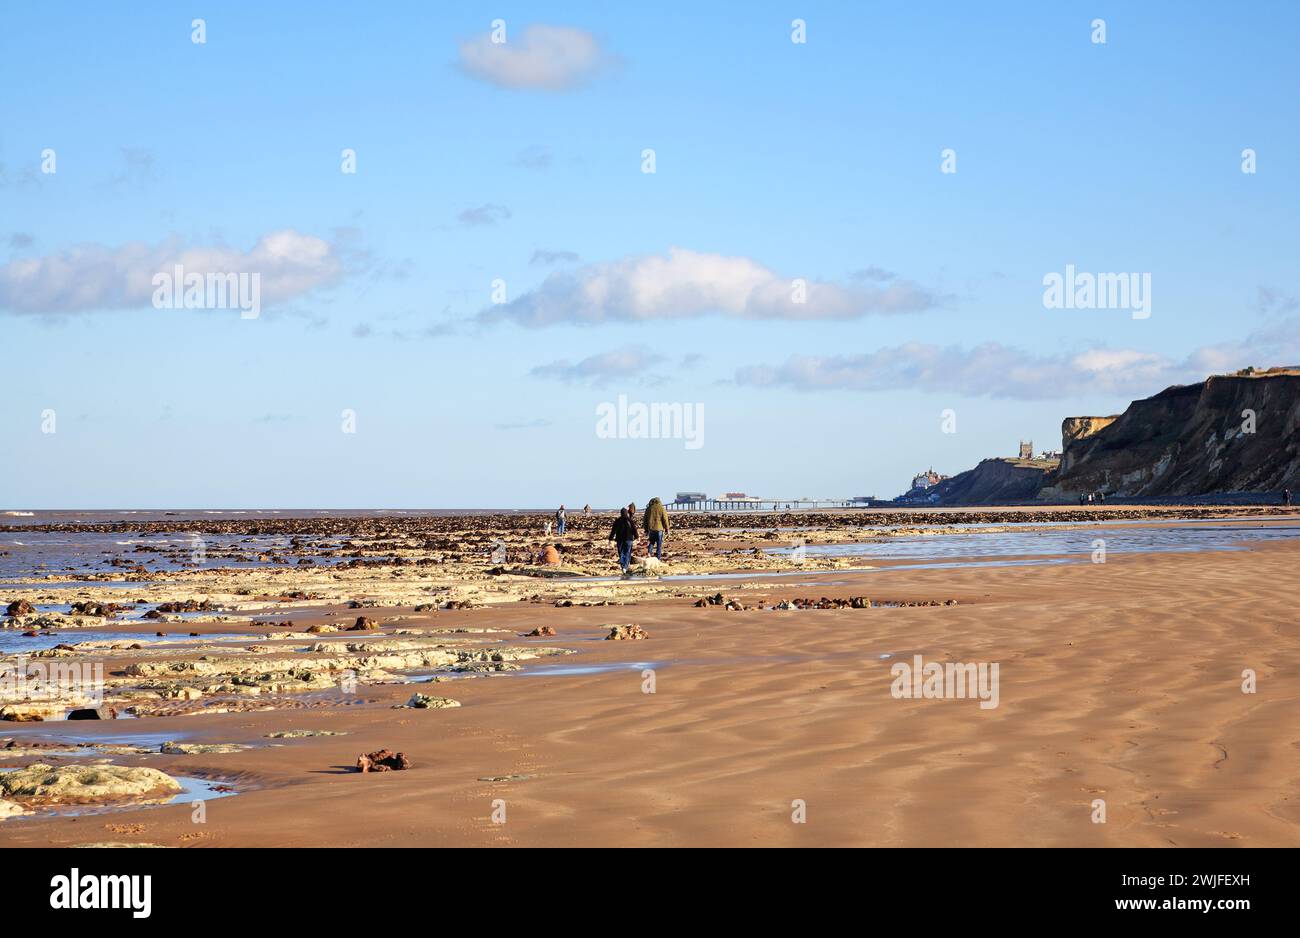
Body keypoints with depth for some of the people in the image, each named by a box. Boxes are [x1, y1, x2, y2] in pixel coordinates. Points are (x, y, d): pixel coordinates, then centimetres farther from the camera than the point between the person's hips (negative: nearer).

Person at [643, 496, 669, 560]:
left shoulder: (648, 508, 5)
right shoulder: (662, 509, -6)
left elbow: (645, 520, 10)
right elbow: (665, 519, -7)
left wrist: (646, 530, 17)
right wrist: (667, 529, 2)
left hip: (651, 528, 3)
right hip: (659, 528, -3)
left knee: (651, 541, 19)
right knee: (659, 543, 6)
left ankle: (649, 552, -5)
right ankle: (658, 557, 5)